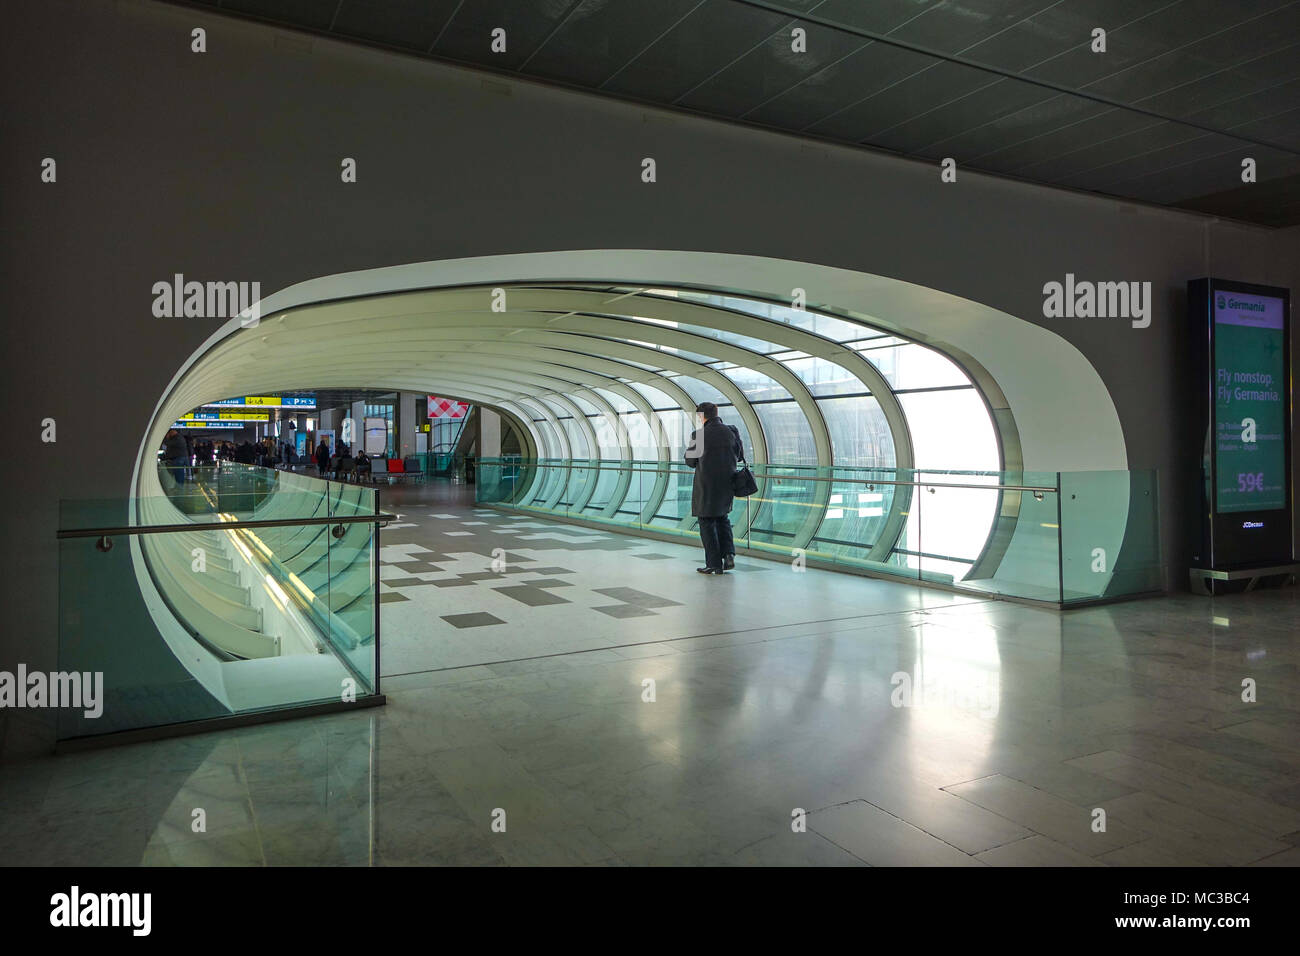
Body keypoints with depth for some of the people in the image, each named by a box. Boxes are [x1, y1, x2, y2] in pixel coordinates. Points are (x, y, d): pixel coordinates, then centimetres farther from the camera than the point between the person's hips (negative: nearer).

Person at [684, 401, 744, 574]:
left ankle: (714, 564, 8)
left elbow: (690, 461, -3)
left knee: (707, 523, 7)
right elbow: (740, 455, 8)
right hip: (728, 483, 5)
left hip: (706, 485, -4)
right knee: (722, 517, 23)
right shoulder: (732, 431, -1)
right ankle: (729, 554, 8)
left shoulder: (699, 435, -13)